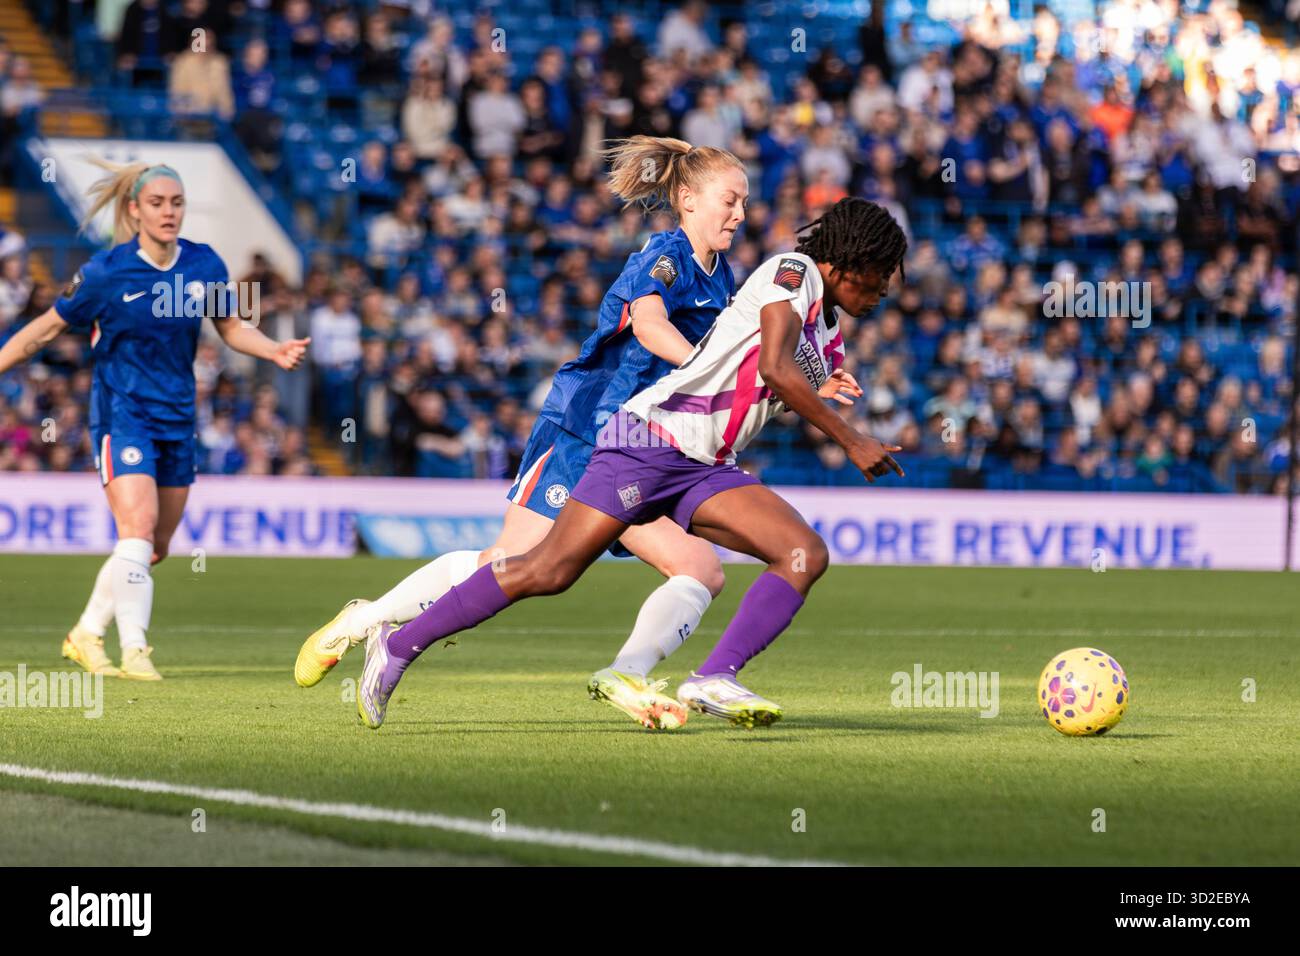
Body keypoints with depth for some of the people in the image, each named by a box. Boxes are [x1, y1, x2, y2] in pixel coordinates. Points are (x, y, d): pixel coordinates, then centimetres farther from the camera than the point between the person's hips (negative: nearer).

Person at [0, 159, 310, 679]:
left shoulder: (205, 265, -2)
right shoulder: (106, 271, -12)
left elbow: (232, 327, 10)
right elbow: (47, 327, -1)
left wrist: (274, 350, -8)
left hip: (177, 417, 5)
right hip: (122, 413, -5)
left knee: (154, 549, 10)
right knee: (137, 530, -19)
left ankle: (86, 634, 27)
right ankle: (135, 651, -14)